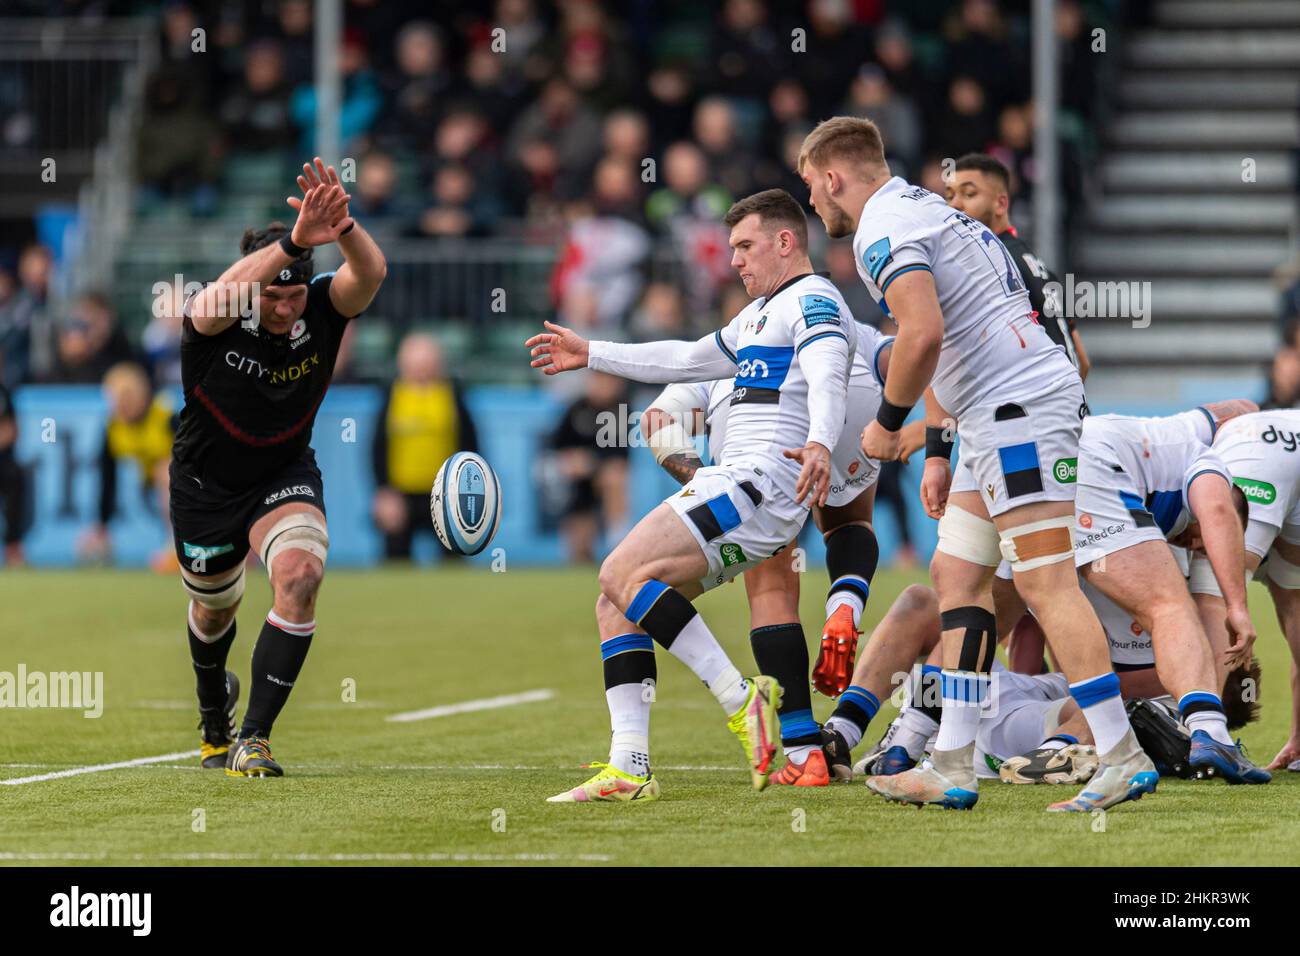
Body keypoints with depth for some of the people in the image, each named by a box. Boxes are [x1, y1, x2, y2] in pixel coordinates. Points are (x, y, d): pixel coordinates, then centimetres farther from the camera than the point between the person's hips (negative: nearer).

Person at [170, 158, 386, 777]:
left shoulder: (322, 310, -21)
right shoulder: (215, 318, -28)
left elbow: (371, 273, -41)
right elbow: (217, 301, -54)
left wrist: (342, 229, -63)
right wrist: (293, 243, -68)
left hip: (285, 475, 1)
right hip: (206, 482, -1)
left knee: (300, 574, -27)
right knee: (214, 607, 19)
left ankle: (254, 740, -20)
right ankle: (214, 718, 55)